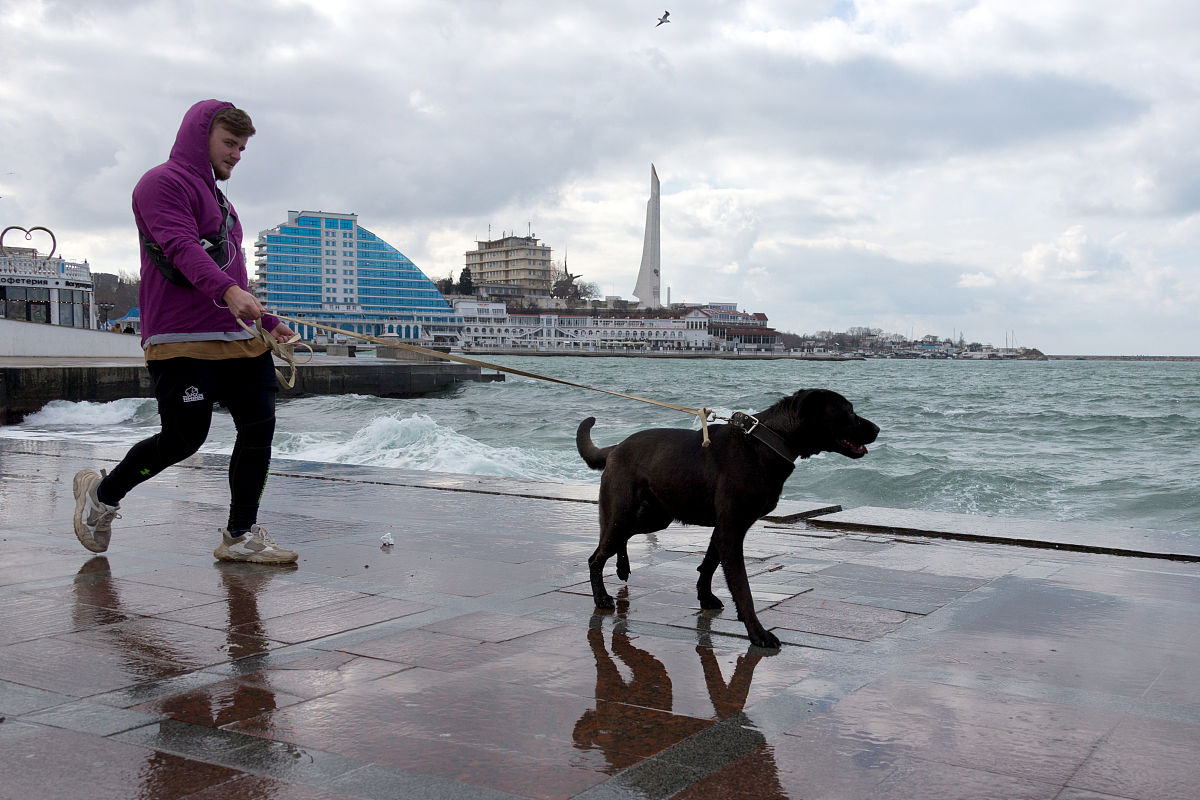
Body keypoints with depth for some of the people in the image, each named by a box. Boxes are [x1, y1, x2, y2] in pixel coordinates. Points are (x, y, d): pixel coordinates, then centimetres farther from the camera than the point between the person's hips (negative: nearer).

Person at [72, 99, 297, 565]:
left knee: (259, 425, -3)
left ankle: (241, 536, 6)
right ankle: (102, 494, 19)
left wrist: (268, 323, 29)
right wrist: (227, 291, -37)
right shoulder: (162, 183, -4)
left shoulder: (218, 199, 25)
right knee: (183, 439, -8)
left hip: (239, 338, 9)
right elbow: (182, 248, -21)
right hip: (182, 341, -9)